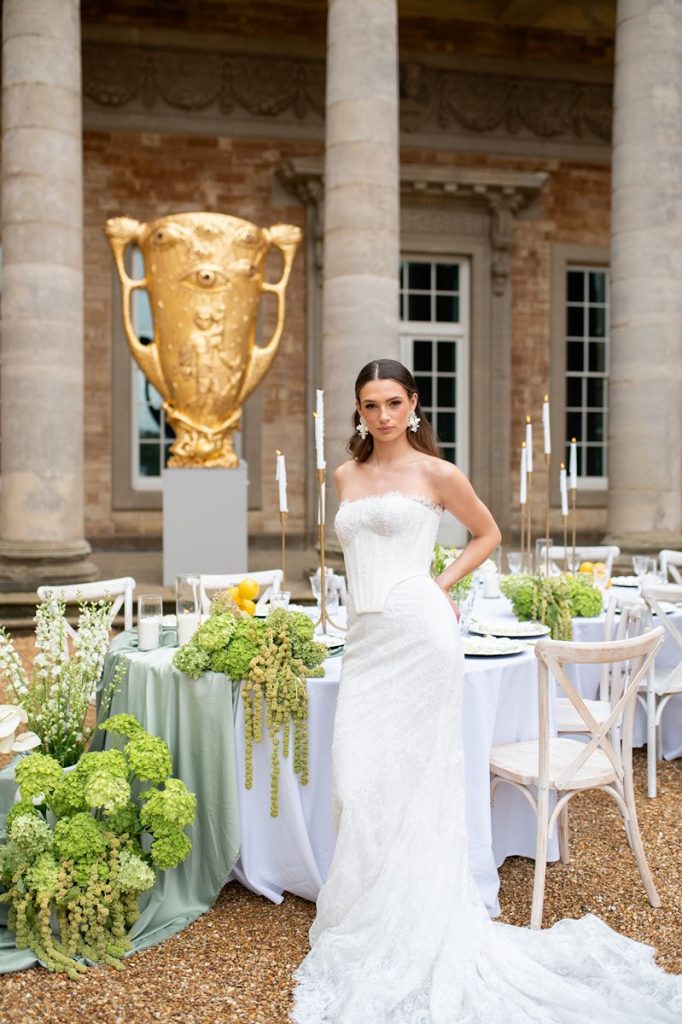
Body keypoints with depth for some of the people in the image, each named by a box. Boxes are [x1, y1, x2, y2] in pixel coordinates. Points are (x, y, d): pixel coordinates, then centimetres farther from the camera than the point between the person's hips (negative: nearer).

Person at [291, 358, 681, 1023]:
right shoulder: (347, 477, 14)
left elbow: (488, 533, 12)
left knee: (410, 777, -2)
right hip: (364, 638, 5)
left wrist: (441, 583, 3)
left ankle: (413, 924, 15)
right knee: (359, 779, 4)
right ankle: (369, 921, 21)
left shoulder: (435, 474, -1)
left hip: (418, 634, -5)